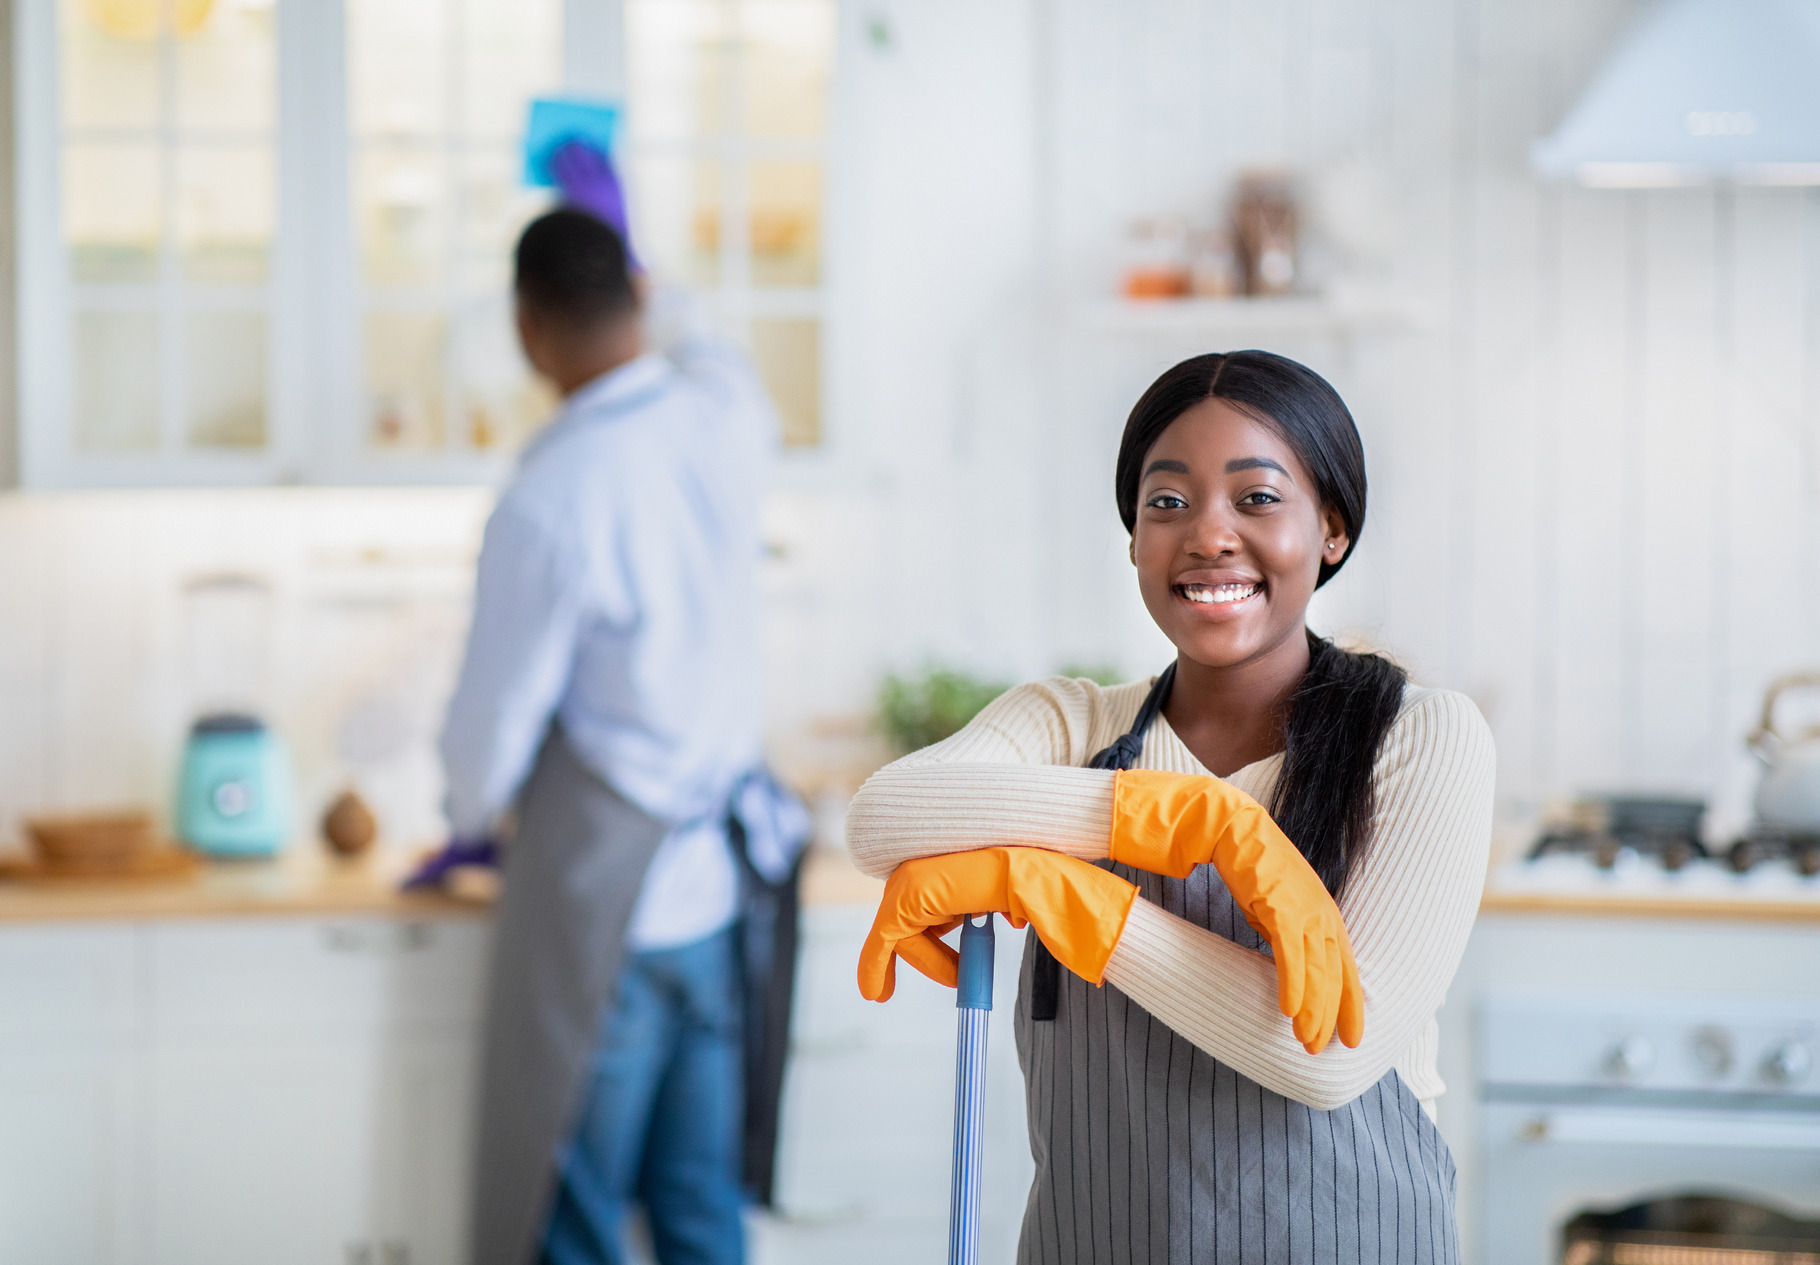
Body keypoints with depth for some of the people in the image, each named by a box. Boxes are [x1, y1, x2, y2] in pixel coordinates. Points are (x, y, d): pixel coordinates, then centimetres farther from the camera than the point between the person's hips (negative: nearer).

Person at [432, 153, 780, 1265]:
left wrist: (471, 827, 10)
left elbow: (498, 713, -11)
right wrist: (620, 255, 39)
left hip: (599, 893, -6)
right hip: (711, 880, 6)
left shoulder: (549, 499, -20)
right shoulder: (727, 411, -2)